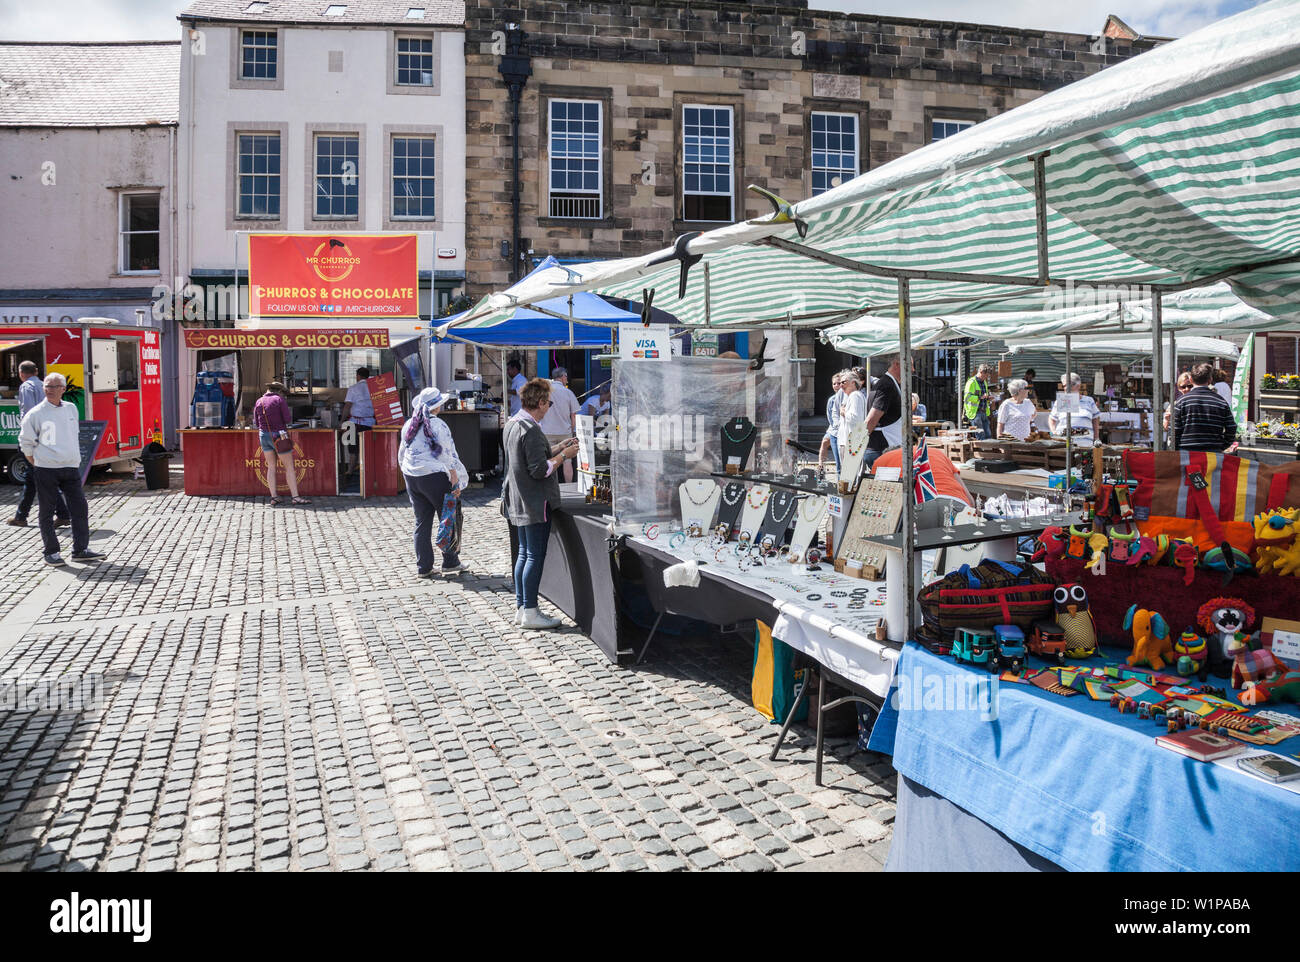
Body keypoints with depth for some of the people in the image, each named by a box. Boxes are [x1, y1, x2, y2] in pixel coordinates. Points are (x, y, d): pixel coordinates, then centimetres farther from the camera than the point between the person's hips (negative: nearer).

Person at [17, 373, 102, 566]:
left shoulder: (71, 409, 10)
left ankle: (80, 550, 8)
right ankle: (51, 552, 10)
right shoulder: (35, 414, -4)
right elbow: (25, 443, 3)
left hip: (71, 468, 4)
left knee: (79, 508, 1)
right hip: (46, 470, -4)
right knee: (46, 512, 2)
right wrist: (37, 464, 2)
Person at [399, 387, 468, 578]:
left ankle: (423, 567, 13)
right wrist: (456, 481, -10)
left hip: (411, 477, 7)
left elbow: (401, 454, 16)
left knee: (422, 522, 12)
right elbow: (448, 456, -14)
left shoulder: (409, 425, 7)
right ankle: (450, 562, 12)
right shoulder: (438, 425, -13)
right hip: (434, 476, -6)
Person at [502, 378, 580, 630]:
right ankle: (530, 612, 2)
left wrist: (557, 448, 14)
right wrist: (564, 455, -11)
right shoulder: (531, 430, -21)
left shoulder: (511, 424, 10)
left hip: (519, 502, 10)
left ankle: (520, 608, 20)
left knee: (524, 553, 15)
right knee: (535, 556, -3)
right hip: (535, 503, -10)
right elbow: (540, 470, -23)